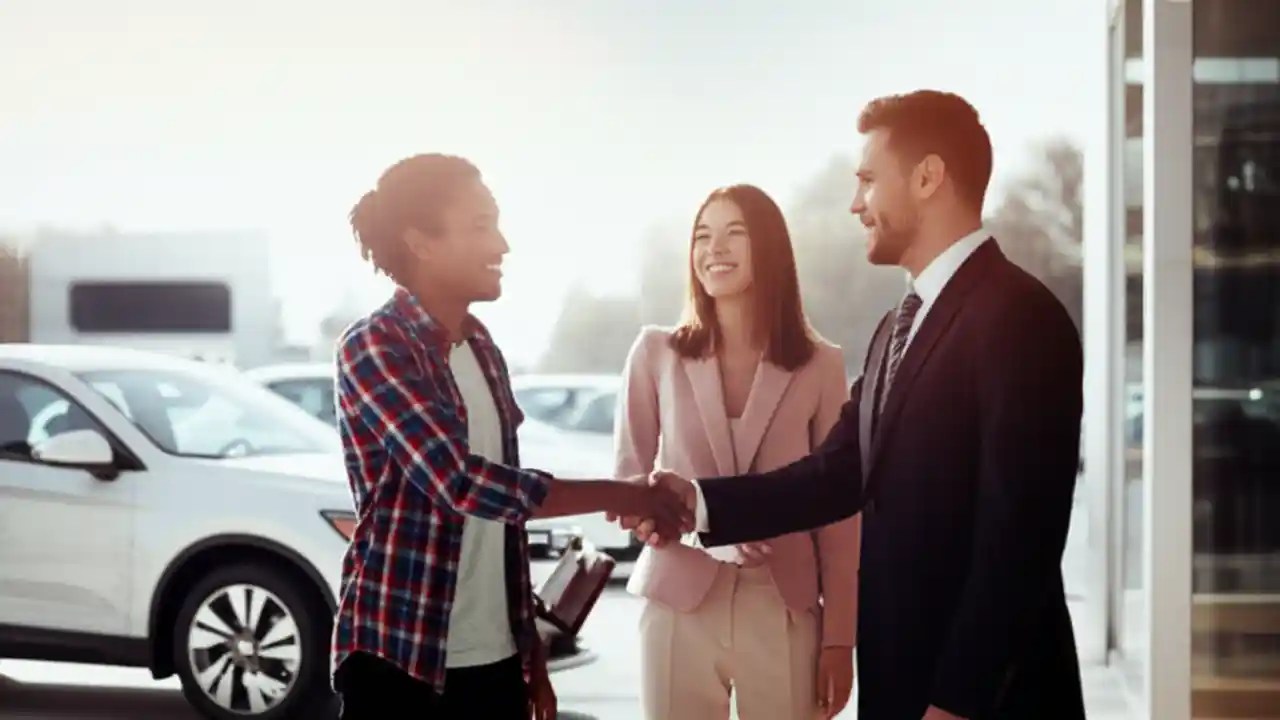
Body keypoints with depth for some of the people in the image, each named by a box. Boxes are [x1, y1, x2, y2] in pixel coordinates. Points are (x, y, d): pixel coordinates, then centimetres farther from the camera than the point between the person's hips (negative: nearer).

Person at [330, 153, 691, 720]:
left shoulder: (482, 350, 12)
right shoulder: (374, 348, -11)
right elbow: (462, 482, -22)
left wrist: (531, 650, 17)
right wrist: (621, 496, -16)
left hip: (495, 659, 7)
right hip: (401, 656, -7)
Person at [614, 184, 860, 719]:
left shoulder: (820, 364, 0)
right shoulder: (656, 353, 2)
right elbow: (627, 476, 7)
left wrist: (840, 635, 0)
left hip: (783, 611, 0)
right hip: (678, 605, 1)